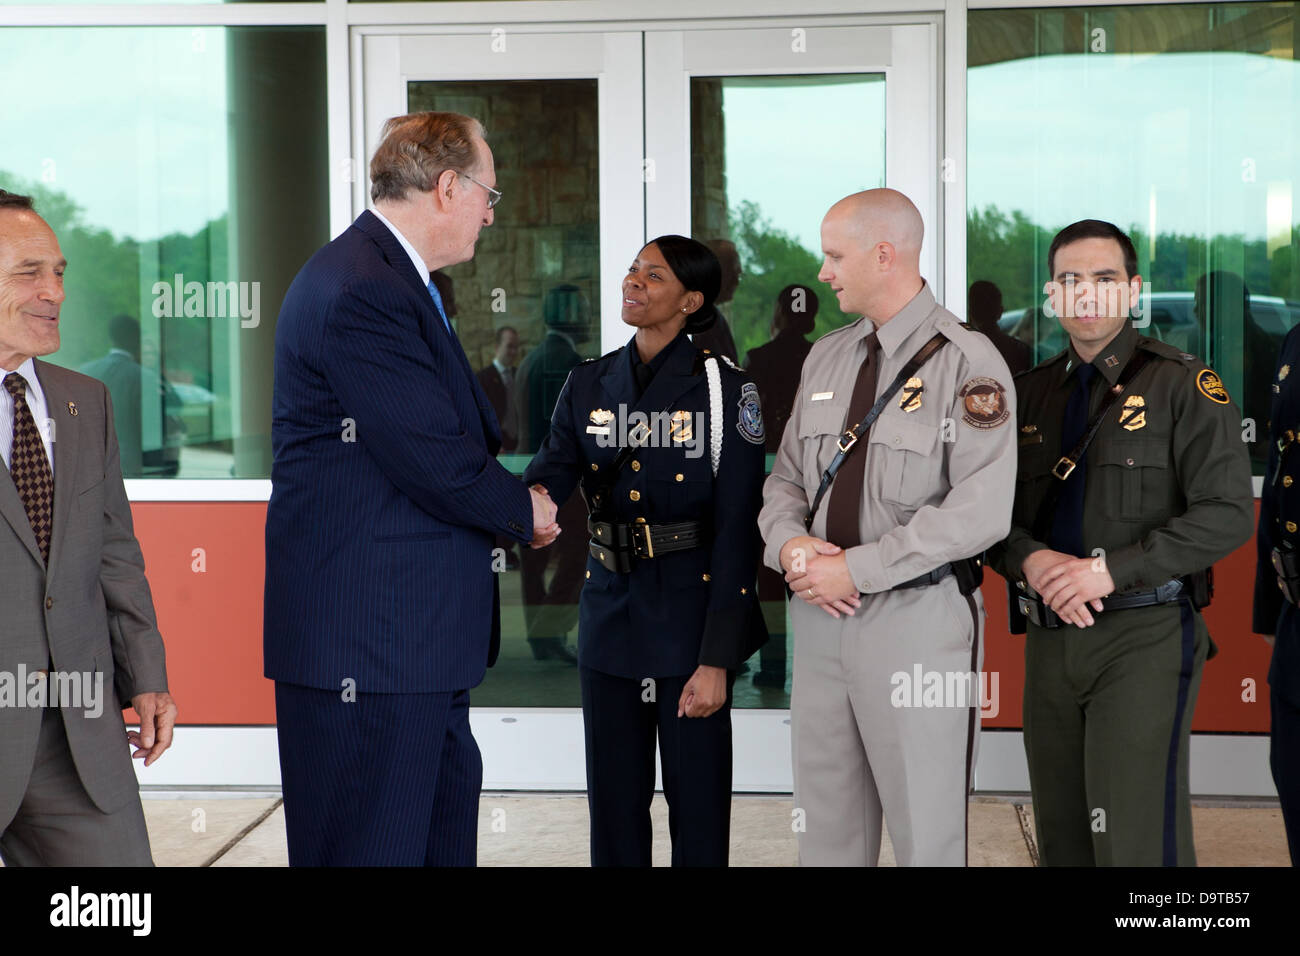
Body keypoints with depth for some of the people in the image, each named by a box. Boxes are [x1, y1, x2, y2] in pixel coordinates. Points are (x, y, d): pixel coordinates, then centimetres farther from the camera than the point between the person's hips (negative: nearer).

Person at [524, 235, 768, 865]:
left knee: (697, 804, 3)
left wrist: (717, 659, -14)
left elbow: (737, 532, -10)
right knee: (614, 802, 11)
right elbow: (549, 474, -3)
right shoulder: (589, 385, 7)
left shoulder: (723, 391, -7)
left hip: (690, 615, -4)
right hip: (610, 614, 4)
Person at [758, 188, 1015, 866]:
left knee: (925, 830, 2)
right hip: (821, 613, 6)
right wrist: (789, 543, -4)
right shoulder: (825, 359, 14)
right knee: (826, 827, 12)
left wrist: (855, 567, -16)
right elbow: (786, 475, 19)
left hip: (917, 615, -6)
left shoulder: (967, 362, -8)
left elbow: (979, 511, -16)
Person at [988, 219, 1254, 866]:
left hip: (1143, 638, -5)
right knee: (1061, 835, 9)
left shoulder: (1184, 386, -2)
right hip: (1049, 636, 5)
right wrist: (1029, 560, -12)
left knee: (1136, 839, -10)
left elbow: (1226, 515, -10)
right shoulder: (1029, 394, 13)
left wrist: (1111, 568, -17)